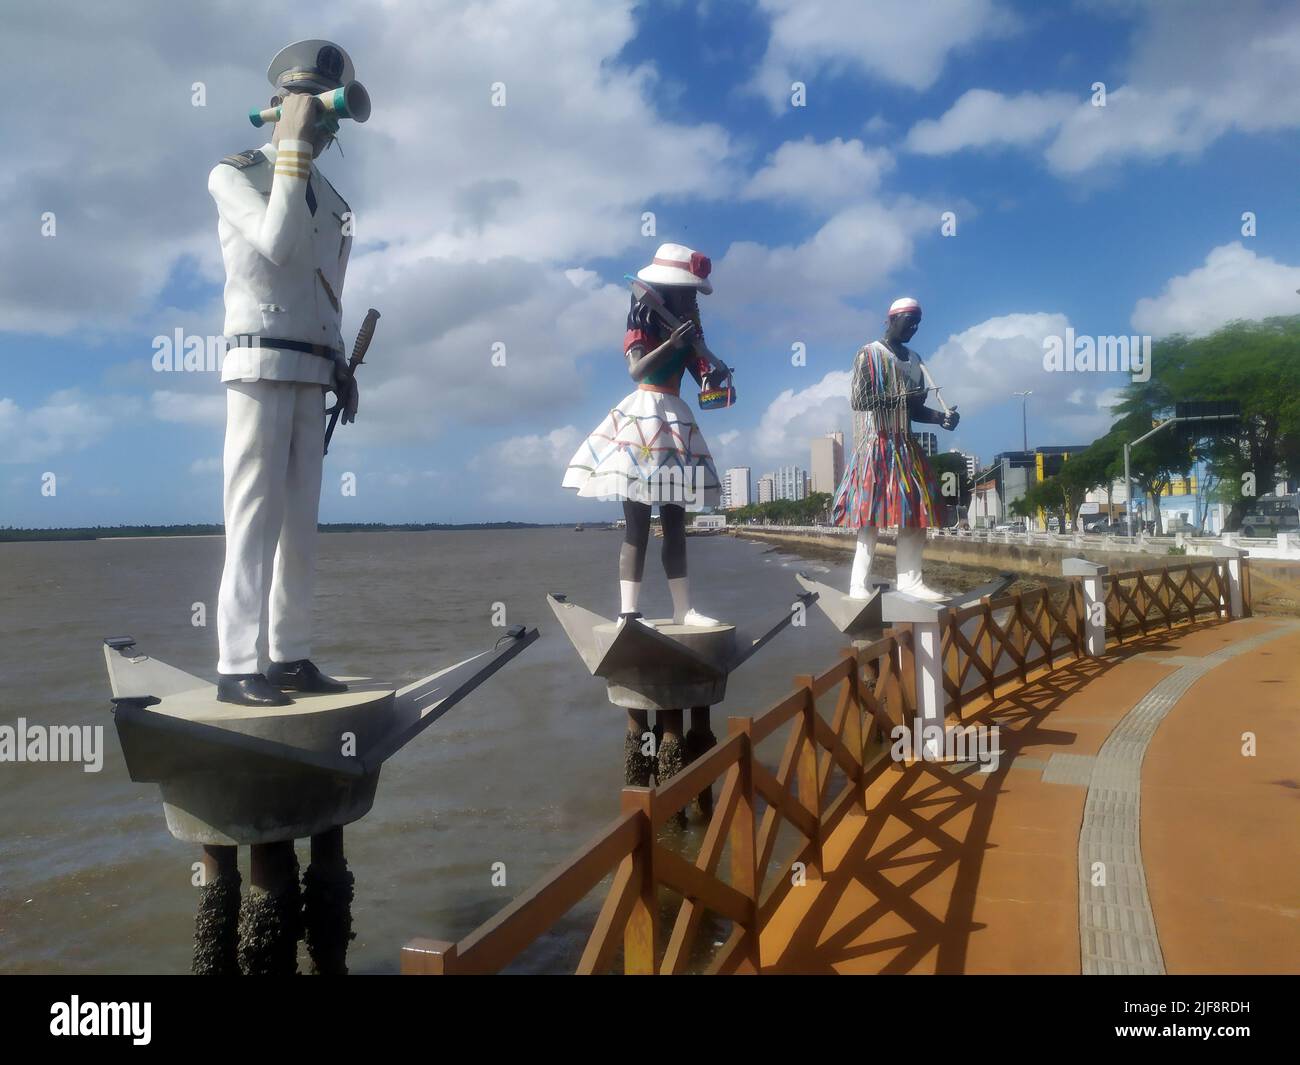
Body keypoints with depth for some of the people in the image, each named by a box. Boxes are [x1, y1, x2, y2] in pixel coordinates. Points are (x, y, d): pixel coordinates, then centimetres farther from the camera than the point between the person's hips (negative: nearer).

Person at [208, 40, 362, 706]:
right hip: (261, 364, -7)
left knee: (300, 522, 5)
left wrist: (341, 364, 15)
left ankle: (288, 655, 10)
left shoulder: (329, 199, 21)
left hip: (310, 371, 7)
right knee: (254, 517, -11)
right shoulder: (235, 174, 2)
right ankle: (238, 666, -9)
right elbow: (278, 245, -16)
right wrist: (294, 148, -11)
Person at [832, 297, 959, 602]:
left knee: (915, 514, 2)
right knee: (871, 515, -10)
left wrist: (940, 417, -2)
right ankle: (859, 584, -8)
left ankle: (909, 580, 6)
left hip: (906, 446, 7)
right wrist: (900, 398, -20)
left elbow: (914, 409, 17)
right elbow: (856, 400, -14)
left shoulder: (915, 359, 15)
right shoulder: (869, 354, -5)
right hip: (876, 445, -7)